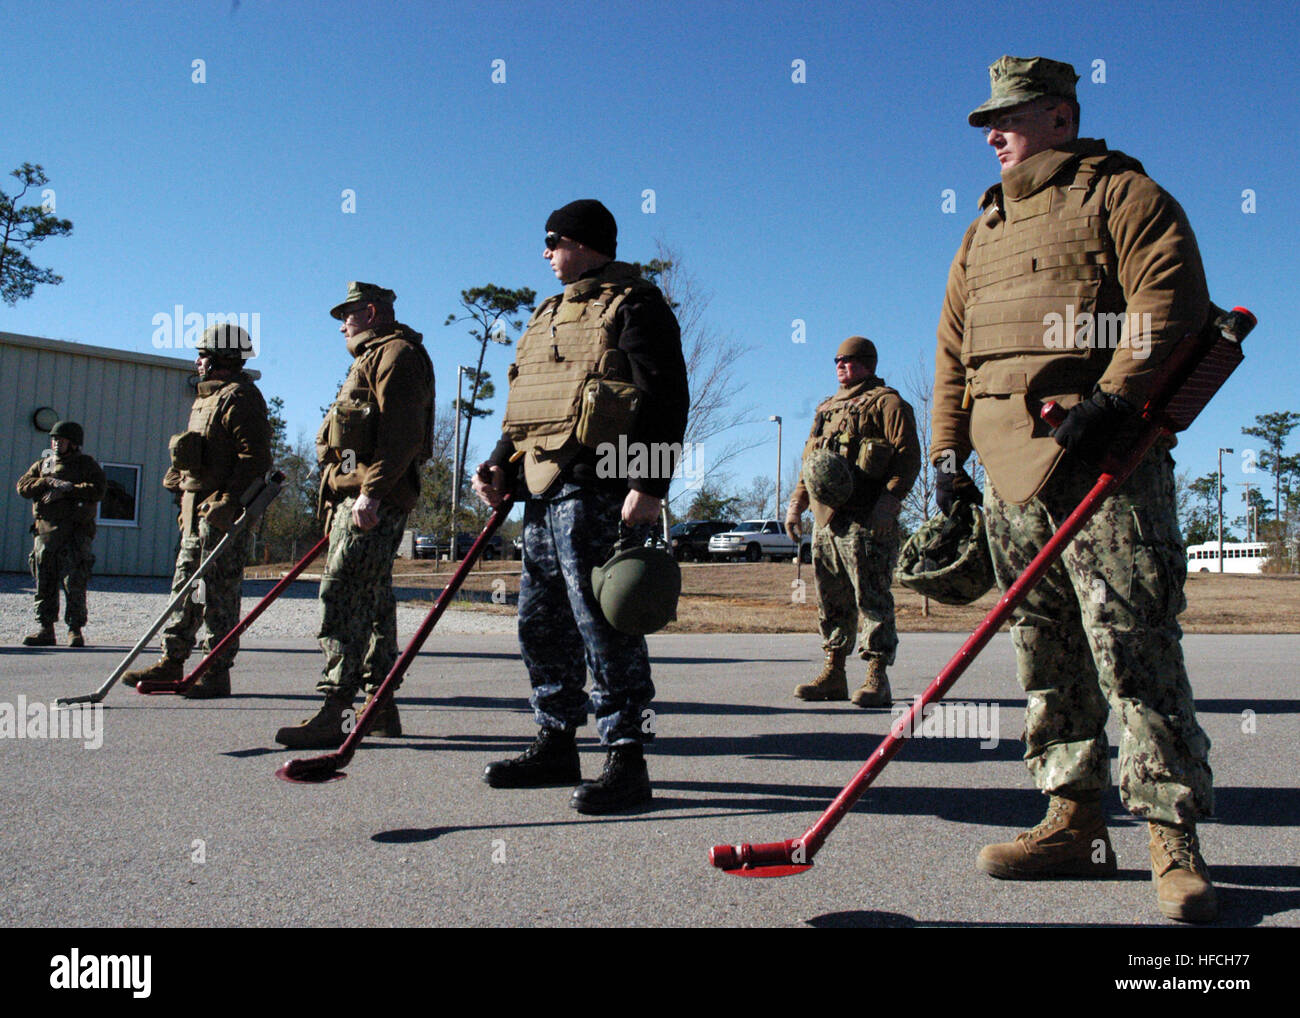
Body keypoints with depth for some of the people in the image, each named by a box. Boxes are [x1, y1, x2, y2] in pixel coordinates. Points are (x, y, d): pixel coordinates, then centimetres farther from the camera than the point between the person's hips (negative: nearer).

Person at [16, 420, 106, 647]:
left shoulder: (87, 464, 7)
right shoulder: (42, 464, 19)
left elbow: (98, 491, -8)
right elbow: (23, 486, 6)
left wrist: (66, 490, -14)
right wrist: (49, 482, -9)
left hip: (76, 533, -4)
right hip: (45, 531, 4)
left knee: (74, 582, -7)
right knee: (44, 582, 5)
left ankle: (75, 630, -2)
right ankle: (44, 628, 11)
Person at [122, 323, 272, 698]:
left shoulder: (240, 398, -10)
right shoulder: (207, 398, 22)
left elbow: (255, 456, -20)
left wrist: (228, 502, -27)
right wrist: (184, 494, 21)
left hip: (226, 514, -10)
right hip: (199, 511, 10)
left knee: (219, 592, -6)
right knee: (185, 585, 12)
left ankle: (217, 673, 0)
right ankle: (171, 664, 19)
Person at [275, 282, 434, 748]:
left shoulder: (396, 353, -4)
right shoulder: (373, 358, 29)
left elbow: (402, 433, -19)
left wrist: (371, 490, -26)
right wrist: (343, 500, 22)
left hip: (375, 498, -11)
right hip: (359, 496, 11)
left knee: (342, 594, -15)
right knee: (372, 600, 11)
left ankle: (334, 714, -16)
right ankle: (381, 707, 17)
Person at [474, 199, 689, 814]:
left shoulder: (633, 307, -4)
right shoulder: (550, 314, 24)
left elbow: (667, 398, -14)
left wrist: (649, 484, -23)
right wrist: (501, 463, 14)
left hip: (597, 491, -9)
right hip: (544, 491, 10)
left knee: (602, 623, -9)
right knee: (540, 624, 13)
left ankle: (627, 763, 0)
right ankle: (555, 748, 25)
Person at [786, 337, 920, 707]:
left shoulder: (886, 403, 2)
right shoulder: (826, 408, 26)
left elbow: (908, 455, -8)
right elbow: (809, 459, 28)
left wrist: (889, 500, -20)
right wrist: (797, 502, 17)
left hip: (865, 519, -8)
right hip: (825, 519, 8)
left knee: (871, 597, -7)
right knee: (831, 600, 9)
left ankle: (877, 679, -3)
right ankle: (833, 675, 17)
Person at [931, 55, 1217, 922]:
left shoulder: (1123, 194, 5)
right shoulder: (984, 229, 25)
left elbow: (1169, 306, -8)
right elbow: (954, 347, 23)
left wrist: (1115, 397, -20)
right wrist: (949, 450, 16)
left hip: (1104, 460, -7)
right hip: (1010, 468, 7)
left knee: (1135, 650, -9)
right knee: (1047, 656, 7)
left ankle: (1175, 842, 0)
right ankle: (1076, 824, 16)